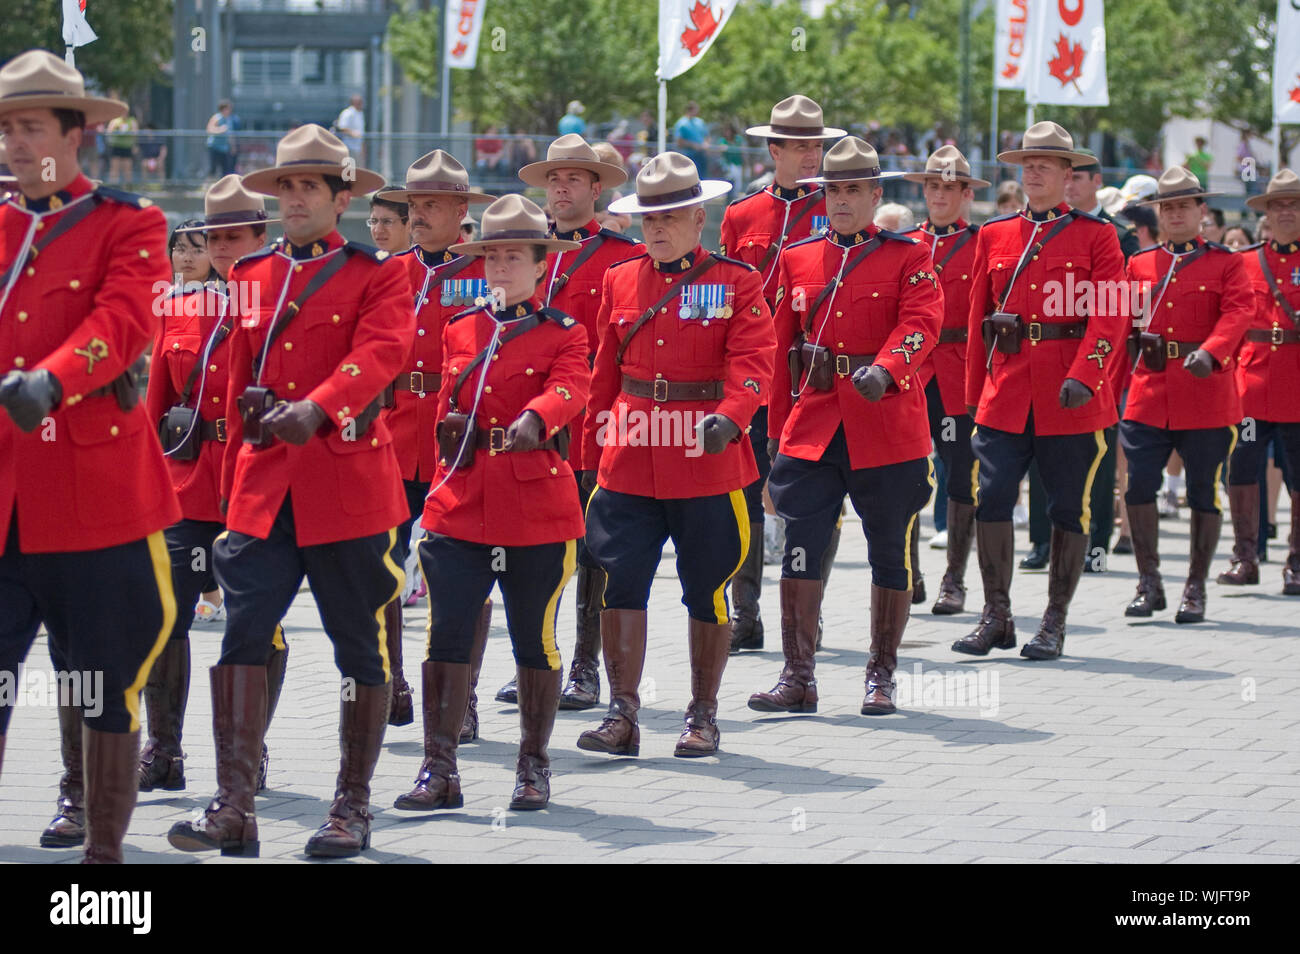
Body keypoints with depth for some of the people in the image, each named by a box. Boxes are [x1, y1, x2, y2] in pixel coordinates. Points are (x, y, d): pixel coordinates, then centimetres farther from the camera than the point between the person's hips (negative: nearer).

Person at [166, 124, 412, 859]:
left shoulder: (379, 275, 1)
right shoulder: (252, 276, 14)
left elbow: (378, 354, -17)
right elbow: (240, 387, 14)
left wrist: (315, 409, -32)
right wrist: (235, 489, 6)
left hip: (349, 481, -3)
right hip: (265, 482, 3)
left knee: (360, 648, 4)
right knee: (244, 634, -9)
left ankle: (353, 811, 14)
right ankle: (234, 810, -11)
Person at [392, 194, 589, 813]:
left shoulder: (564, 334, 2)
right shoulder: (459, 331, 13)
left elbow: (567, 390, -18)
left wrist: (533, 420, -38)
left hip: (537, 509, -3)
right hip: (461, 506, 3)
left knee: (535, 641, 5)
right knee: (446, 636, -4)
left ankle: (533, 766, 17)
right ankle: (439, 771, 0)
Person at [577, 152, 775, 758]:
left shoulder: (737, 283, -1)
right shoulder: (620, 281, 10)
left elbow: (751, 361, -11)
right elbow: (604, 371, 13)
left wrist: (729, 417, -30)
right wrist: (592, 457, 10)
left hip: (707, 462, -3)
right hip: (630, 459, 3)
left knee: (707, 590, 6)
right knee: (621, 582, -5)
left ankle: (703, 715, 17)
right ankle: (622, 715, -1)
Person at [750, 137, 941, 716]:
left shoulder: (908, 257, 0)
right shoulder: (797, 260, 11)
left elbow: (920, 323, -16)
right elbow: (780, 348, 12)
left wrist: (885, 370, -35)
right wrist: (778, 430, 9)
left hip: (887, 429, -2)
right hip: (811, 425, 3)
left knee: (890, 554, 5)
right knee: (800, 549, -4)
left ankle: (882, 678, 16)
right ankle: (798, 678, 1)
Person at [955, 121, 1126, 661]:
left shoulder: (1095, 236, 2)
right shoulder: (994, 236, 12)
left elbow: (1109, 317, -6)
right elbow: (978, 319, 14)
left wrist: (1083, 376, -20)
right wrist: (974, 396, 10)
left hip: (1072, 398, -2)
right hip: (1006, 393, 2)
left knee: (1070, 509, 2)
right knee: (991, 499, -6)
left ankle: (1055, 623, 12)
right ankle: (996, 617, 5)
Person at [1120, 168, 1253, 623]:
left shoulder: (1226, 263, 3)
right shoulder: (1139, 264, 12)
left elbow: (1238, 311, -12)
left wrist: (1210, 352, -28)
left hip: (1206, 394, -2)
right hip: (1149, 393, 2)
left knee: (1204, 493, 2)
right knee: (1139, 486, -4)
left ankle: (1196, 589, 12)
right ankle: (1149, 584, 8)